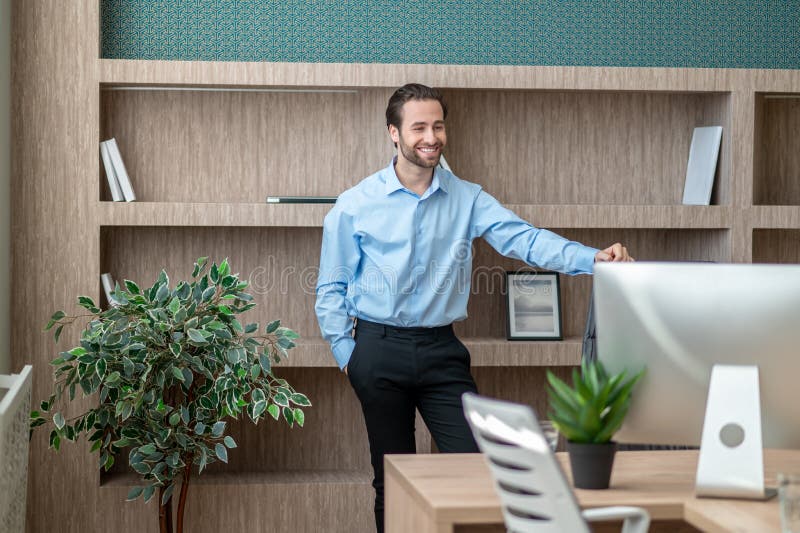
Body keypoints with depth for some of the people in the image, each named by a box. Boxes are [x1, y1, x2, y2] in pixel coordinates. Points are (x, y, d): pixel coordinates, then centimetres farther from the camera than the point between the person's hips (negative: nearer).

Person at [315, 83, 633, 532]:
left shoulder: (468, 199, 2)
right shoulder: (356, 205, -3)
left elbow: (523, 237, -12)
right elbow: (332, 287, 4)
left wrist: (592, 258, -27)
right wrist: (345, 353, -2)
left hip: (441, 350, 2)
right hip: (380, 350, -1)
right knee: (393, 477, 8)